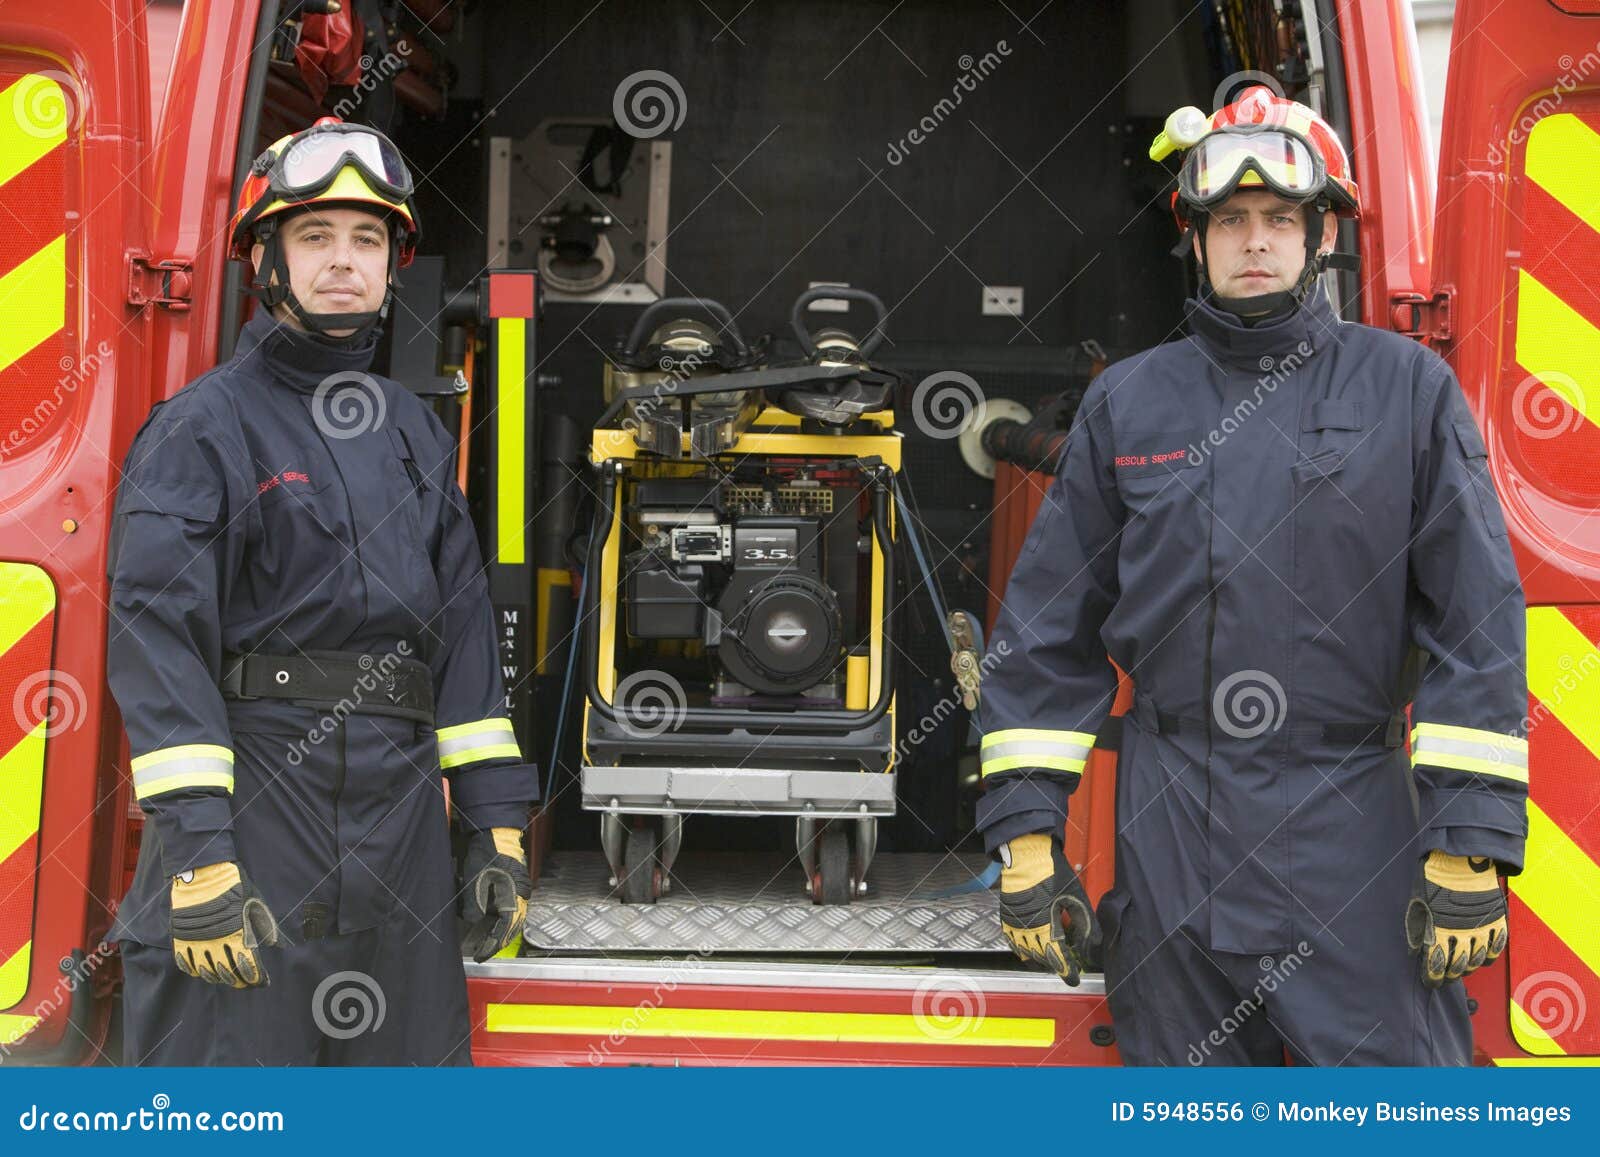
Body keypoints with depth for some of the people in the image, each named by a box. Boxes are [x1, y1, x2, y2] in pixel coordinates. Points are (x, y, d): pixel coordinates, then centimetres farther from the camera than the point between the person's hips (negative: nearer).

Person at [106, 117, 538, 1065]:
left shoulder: (418, 435, 15)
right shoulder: (203, 429, -3)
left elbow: (465, 630, 14)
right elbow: (157, 638, -12)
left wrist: (497, 826, 8)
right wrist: (195, 851, -20)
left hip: (401, 826, 6)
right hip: (251, 806, -5)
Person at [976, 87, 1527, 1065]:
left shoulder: (1408, 389, 2)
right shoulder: (1128, 403, 7)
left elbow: (1476, 619, -3)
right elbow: (1048, 632, 6)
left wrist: (1470, 844, -11)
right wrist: (1026, 836, 0)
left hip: (1355, 835, -2)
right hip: (1172, 829, 2)